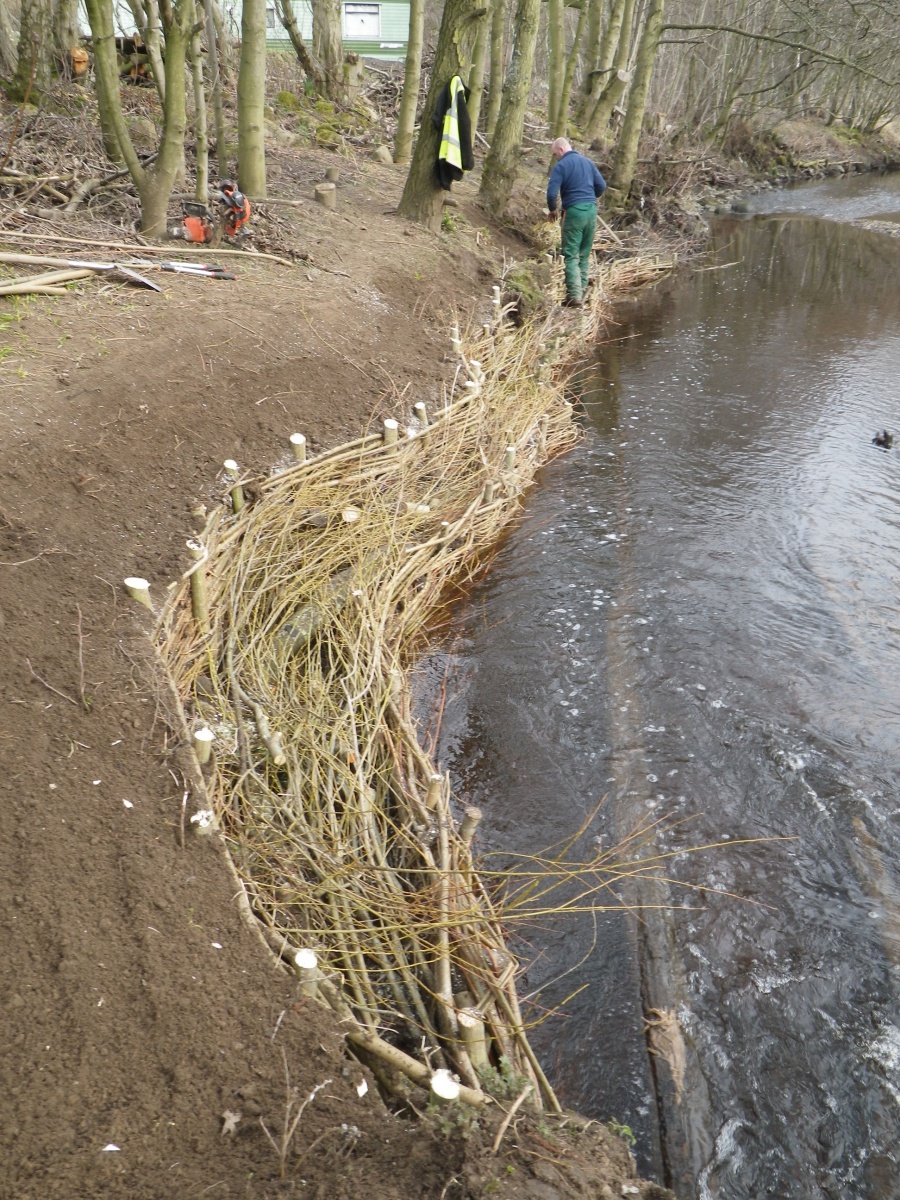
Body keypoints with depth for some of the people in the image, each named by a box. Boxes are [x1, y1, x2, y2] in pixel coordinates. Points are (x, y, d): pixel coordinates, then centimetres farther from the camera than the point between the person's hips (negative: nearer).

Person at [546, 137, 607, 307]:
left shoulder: (561, 165, -5)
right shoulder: (587, 161, 14)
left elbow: (551, 192, -13)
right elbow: (602, 185, 13)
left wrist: (552, 209, 4)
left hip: (574, 211, -6)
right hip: (592, 210, 6)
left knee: (571, 255, -4)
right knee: (584, 255, 13)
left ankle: (574, 295, -14)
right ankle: (581, 291, 14)